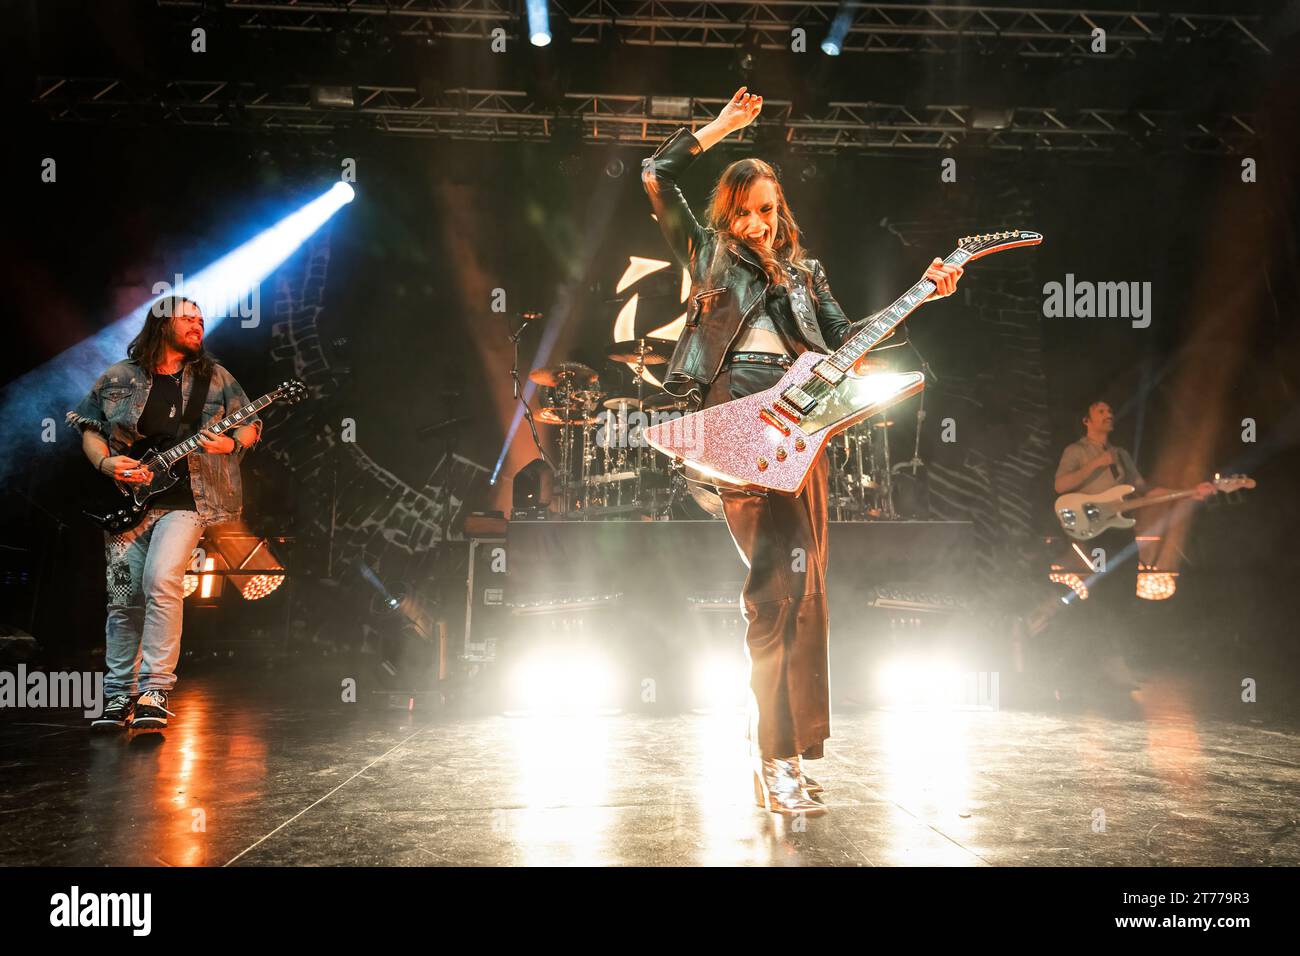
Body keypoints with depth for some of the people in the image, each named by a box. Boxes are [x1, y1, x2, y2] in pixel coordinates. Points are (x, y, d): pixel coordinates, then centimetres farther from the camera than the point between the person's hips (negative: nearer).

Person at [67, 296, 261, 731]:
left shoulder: (215, 378, 8)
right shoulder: (118, 378, 9)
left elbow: (251, 424, 11)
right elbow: (89, 428, 14)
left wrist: (231, 442, -11)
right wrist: (105, 462, -5)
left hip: (184, 499, -2)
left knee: (161, 581, -22)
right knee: (124, 599, 2)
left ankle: (154, 691, -14)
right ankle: (119, 695, 17)